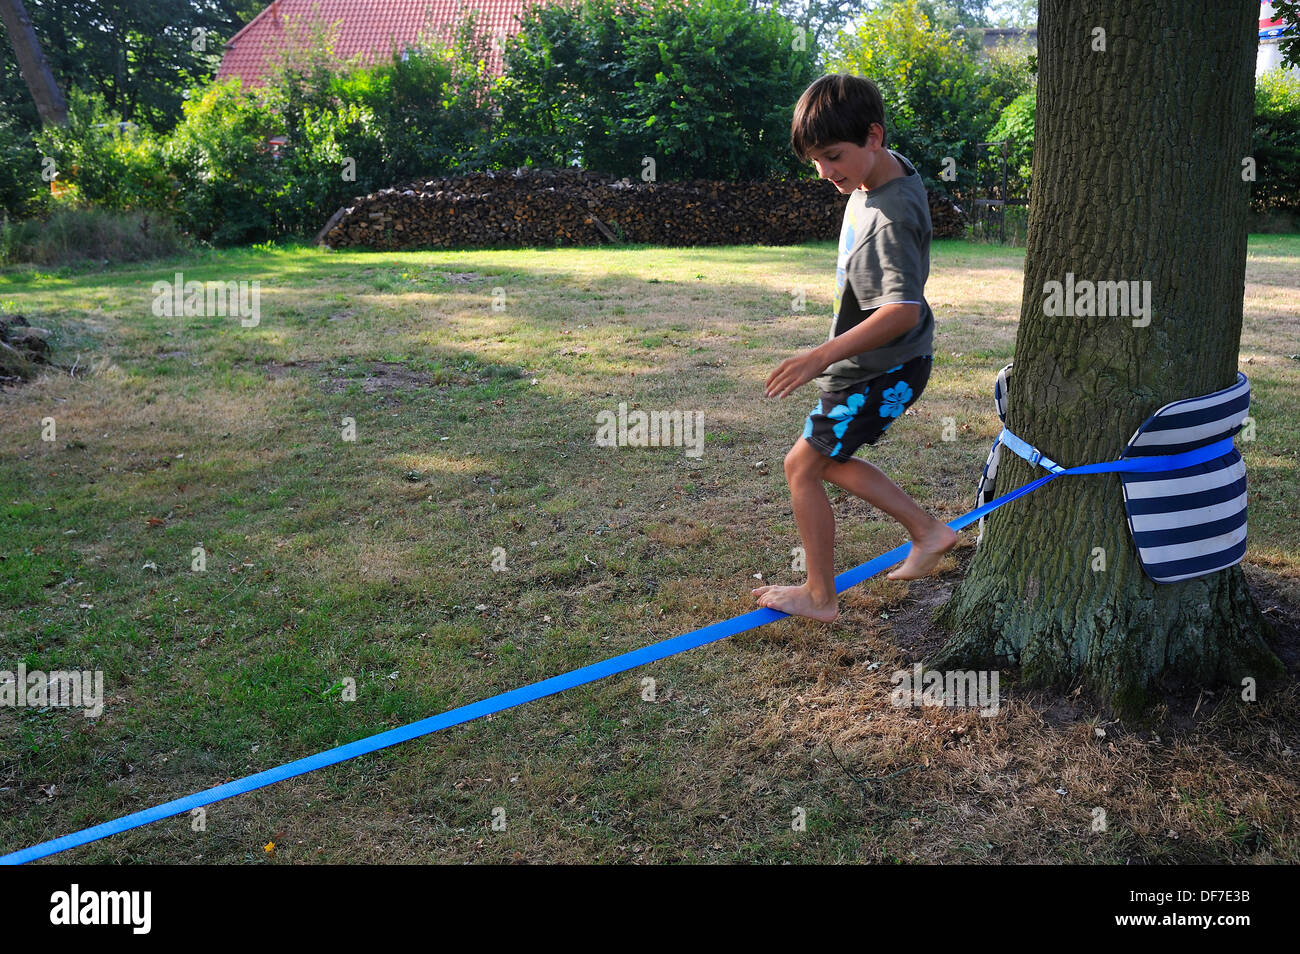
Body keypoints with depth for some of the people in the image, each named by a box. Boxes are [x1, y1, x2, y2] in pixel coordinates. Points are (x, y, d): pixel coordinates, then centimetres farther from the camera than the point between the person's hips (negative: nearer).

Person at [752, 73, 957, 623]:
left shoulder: (889, 219, -29)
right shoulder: (891, 168, 1)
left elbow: (903, 310, -38)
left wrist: (821, 356, -44)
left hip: (881, 371, -10)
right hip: (881, 365, 10)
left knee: (802, 464, -3)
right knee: (830, 461, 19)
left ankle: (820, 596, 8)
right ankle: (928, 531, 24)